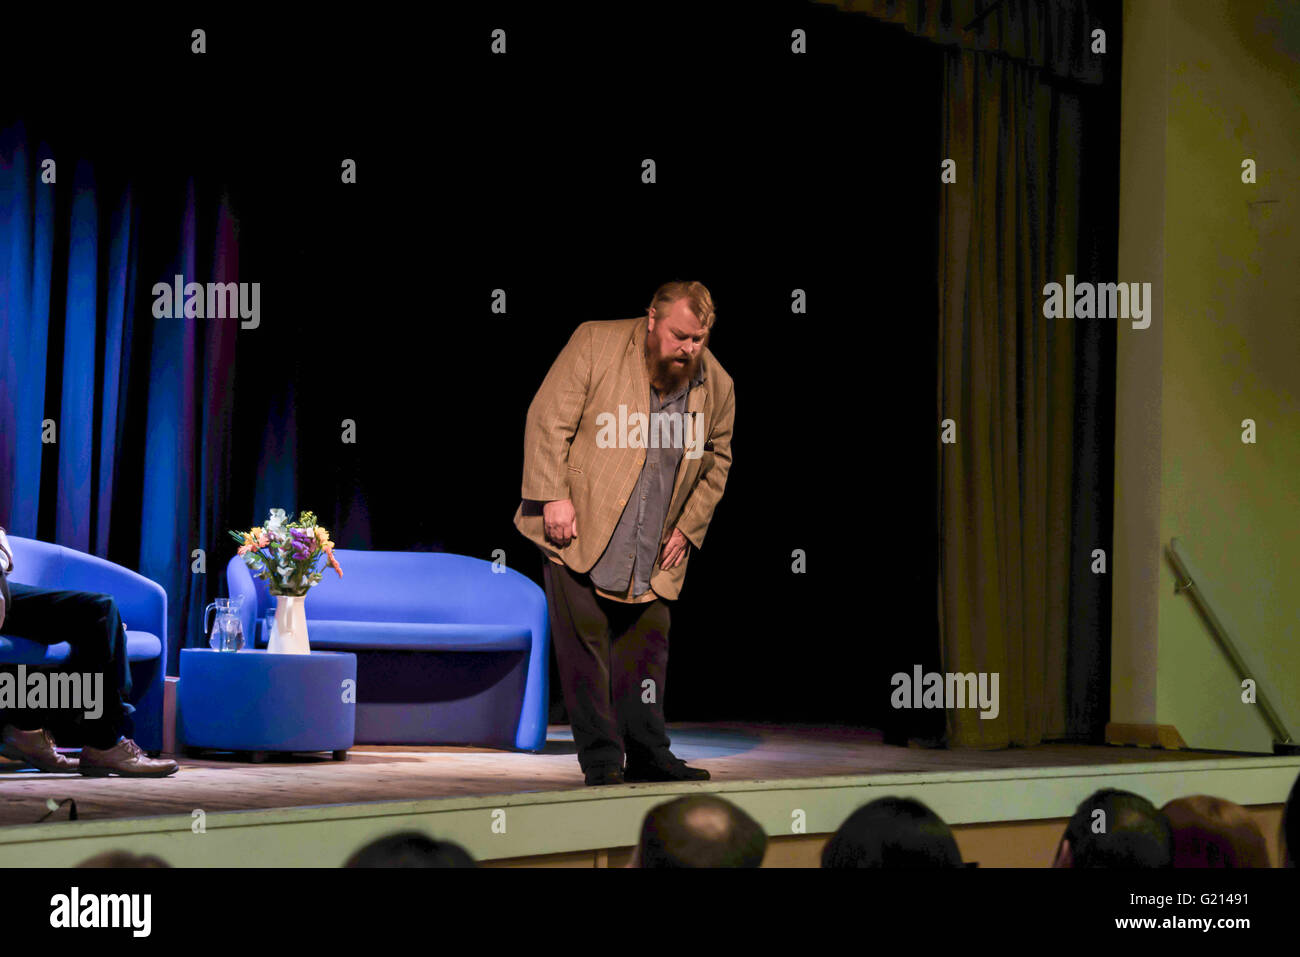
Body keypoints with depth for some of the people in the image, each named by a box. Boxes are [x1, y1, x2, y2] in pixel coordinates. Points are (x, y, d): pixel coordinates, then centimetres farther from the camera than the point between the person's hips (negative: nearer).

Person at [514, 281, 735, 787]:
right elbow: (548, 419, -9)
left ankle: (647, 755, 13)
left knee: (647, 647, 5)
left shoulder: (717, 386, 2)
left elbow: (716, 463, 16)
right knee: (585, 643, -5)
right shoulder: (595, 344, -9)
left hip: (652, 555, 4)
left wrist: (687, 528, 7)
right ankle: (601, 759, -1)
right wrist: (554, 497, -14)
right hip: (578, 531, -4)